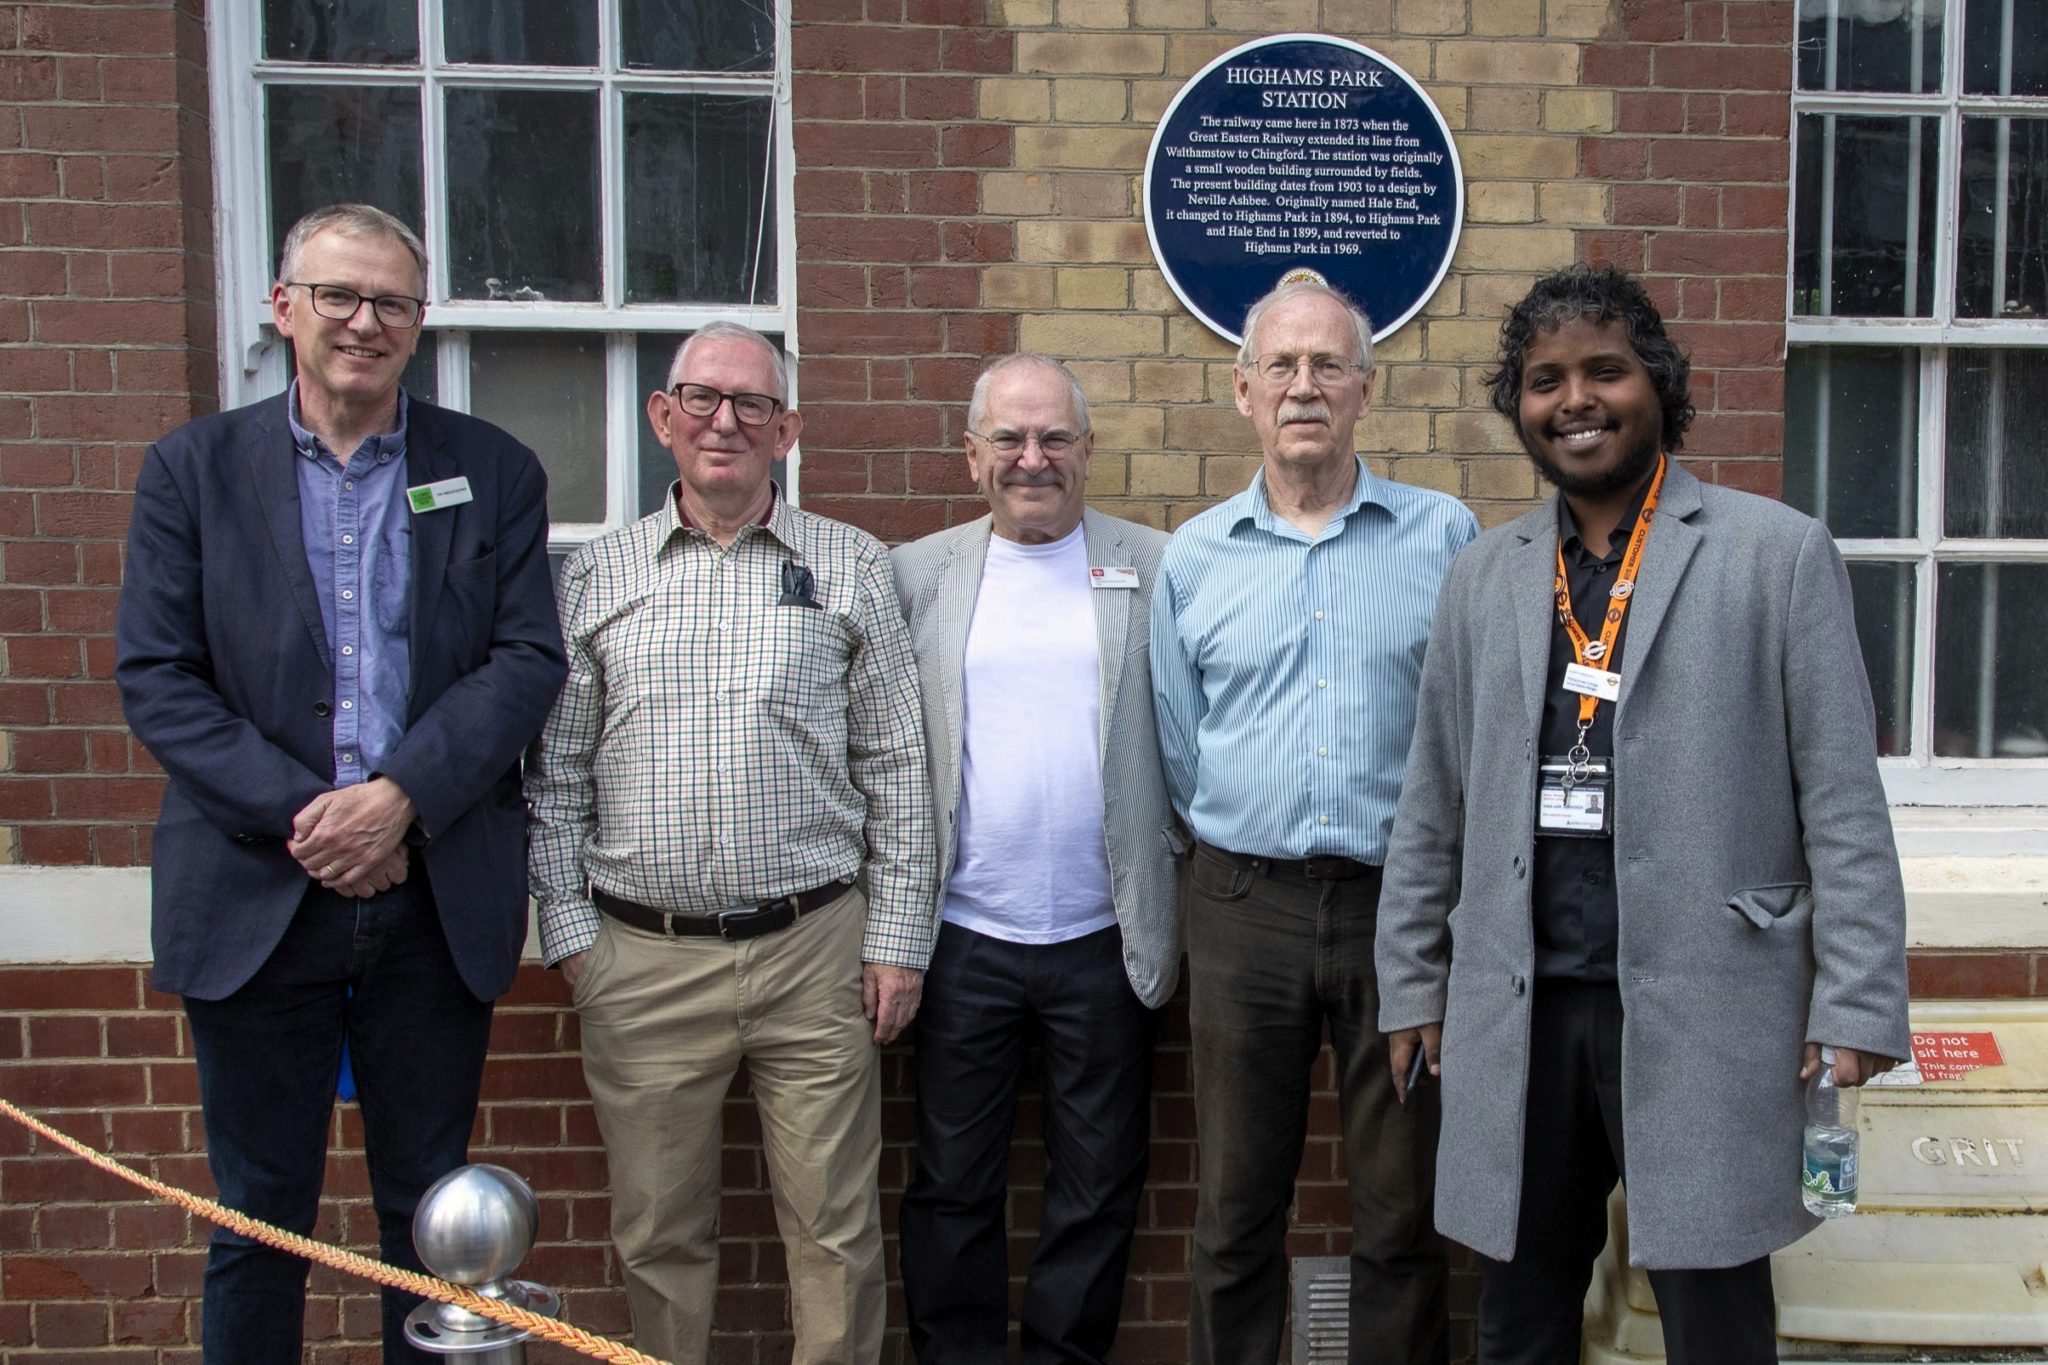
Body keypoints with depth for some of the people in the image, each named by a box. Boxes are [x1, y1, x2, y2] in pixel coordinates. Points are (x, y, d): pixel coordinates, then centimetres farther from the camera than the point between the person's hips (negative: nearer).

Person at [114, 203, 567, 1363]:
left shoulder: (495, 472, 5)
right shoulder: (194, 468, 4)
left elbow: (529, 659, -3)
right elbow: (154, 677, -2)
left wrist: (400, 796, -16)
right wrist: (297, 815, -13)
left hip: (437, 900, 1)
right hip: (255, 899, 0)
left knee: (432, 1211, 13)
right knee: (259, 1215, 12)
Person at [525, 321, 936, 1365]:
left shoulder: (851, 570, 5)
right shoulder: (594, 577, 7)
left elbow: (896, 769, 5)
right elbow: (553, 774, 9)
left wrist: (897, 937, 1)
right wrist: (567, 929, 1)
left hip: (813, 949, 0)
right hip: (640, 957, 1)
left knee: (835, 1230, 6)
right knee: (659, 1234, 12)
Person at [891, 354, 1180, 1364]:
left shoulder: (1156, 571, 2)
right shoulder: (917, 575, 5)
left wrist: (1190, 912, -3)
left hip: (1103, 939, 0)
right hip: (964, 934, 1)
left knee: (1098, 1188, 11)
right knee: (952, 1185, 11)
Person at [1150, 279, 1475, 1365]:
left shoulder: (1445, 537, 3)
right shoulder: (1192, 558, 7)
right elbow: (1177, 750, 12)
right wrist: (1250, 838, 9)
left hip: (1401, 904, -1)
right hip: (1245, 908, 1)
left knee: (1403, 1214, 8)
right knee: (1234, 1212, 11)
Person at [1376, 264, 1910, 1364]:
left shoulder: (1778, 552, 0)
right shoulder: (1483, 576, 11)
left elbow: (1844, 805, -3)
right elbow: (1432, 807, 13)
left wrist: (1859, 1005, -7)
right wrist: (1412, 984, 12)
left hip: (1703, 1010, -3)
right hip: (1516, 1013, 4)